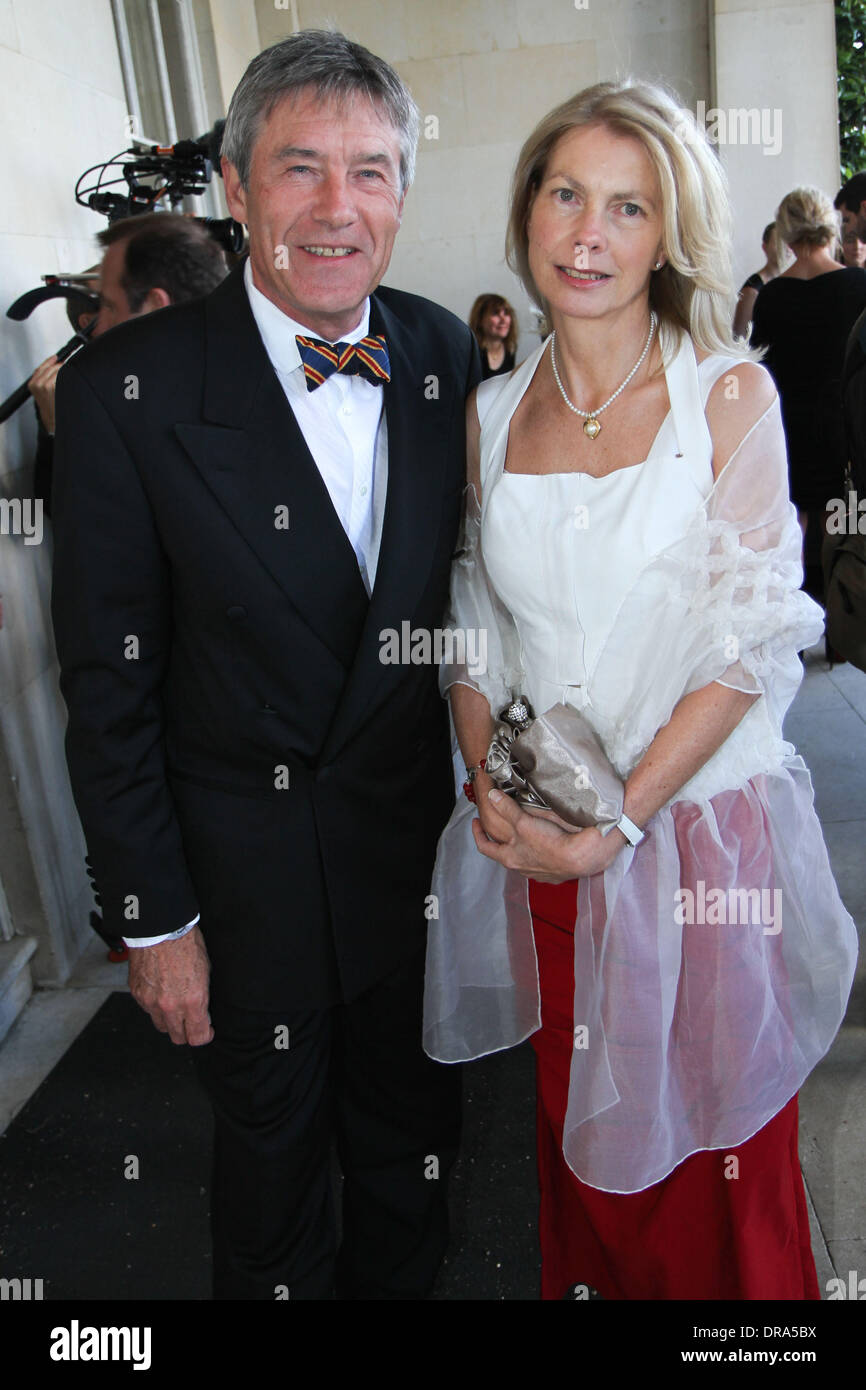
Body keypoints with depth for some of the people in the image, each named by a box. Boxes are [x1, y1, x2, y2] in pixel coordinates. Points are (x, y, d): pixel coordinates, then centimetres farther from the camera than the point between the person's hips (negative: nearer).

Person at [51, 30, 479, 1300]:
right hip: (248, 873, -3)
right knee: (272, 1161, 21)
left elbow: (460, 588, 6)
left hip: (418, 849, 4)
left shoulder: (446, 357, -3)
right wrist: (154, 917, -10)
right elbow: (109, 683, -13)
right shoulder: (127, 388, -16)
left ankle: (398, 1282, 55)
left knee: (414, 1146, 26)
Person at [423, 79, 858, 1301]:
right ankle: (587, 1283, 45)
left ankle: (724, 1293, 42)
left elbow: (750, 639, -10)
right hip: (537, 845, 3)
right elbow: (473, 628, 8)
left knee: (707, 1153, 14)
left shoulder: (730, 395, -5)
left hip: (699, 827, -3)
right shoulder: (493, 410, 5)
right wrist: (489, 786, -7)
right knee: (579, 1138, 19)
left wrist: (620, 820, -17)